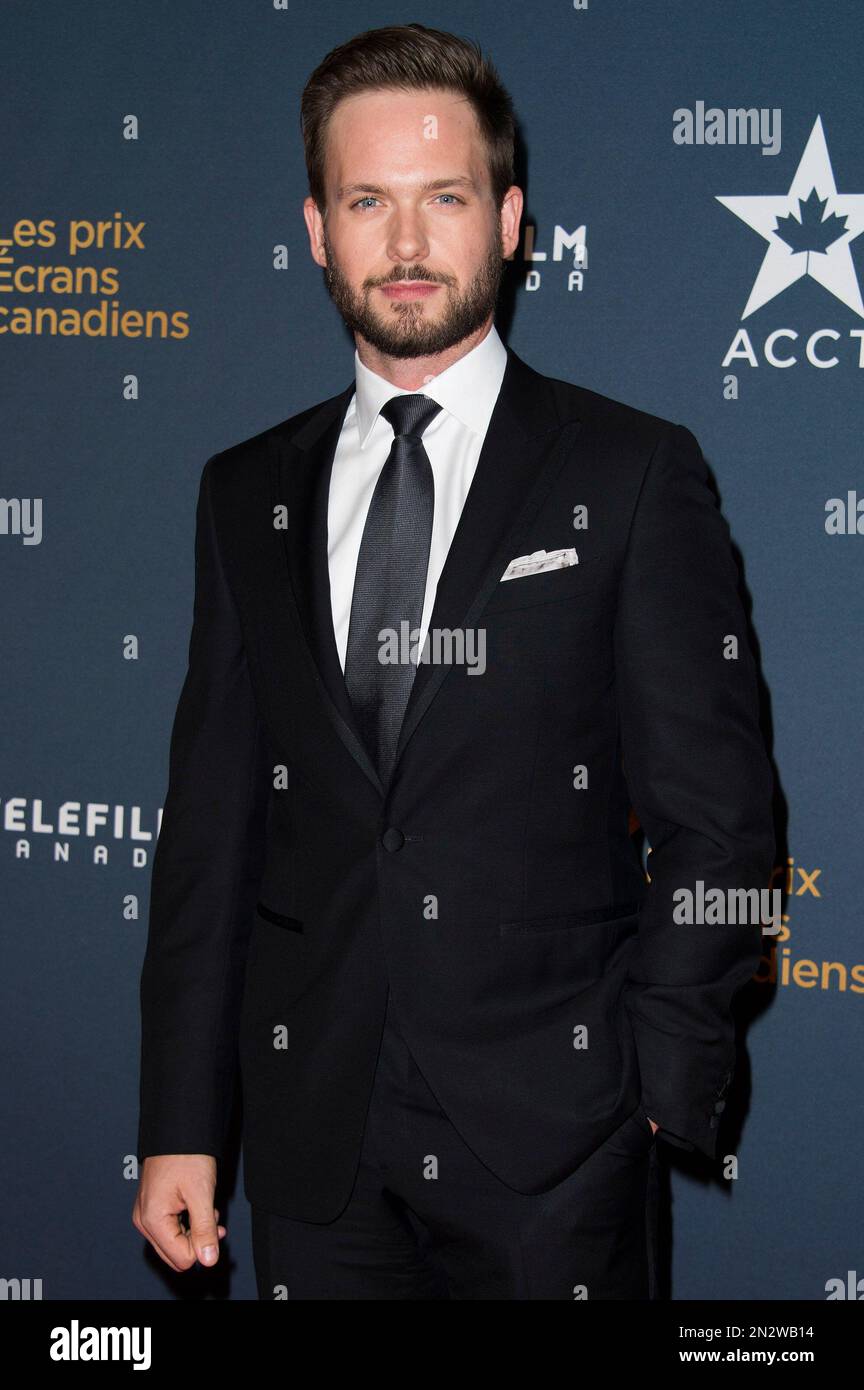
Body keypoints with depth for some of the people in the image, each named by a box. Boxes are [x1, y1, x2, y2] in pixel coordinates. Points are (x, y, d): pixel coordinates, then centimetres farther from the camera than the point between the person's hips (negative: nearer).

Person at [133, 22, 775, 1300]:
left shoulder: (634, 474, -1)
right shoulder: (248, 493, 9)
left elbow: (718, 817, -2)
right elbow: (211, 825, 8)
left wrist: (664, 1081, -8)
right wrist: (180, 1124, 5)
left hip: (550, 1137, -2)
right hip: (314, 1136, 3)